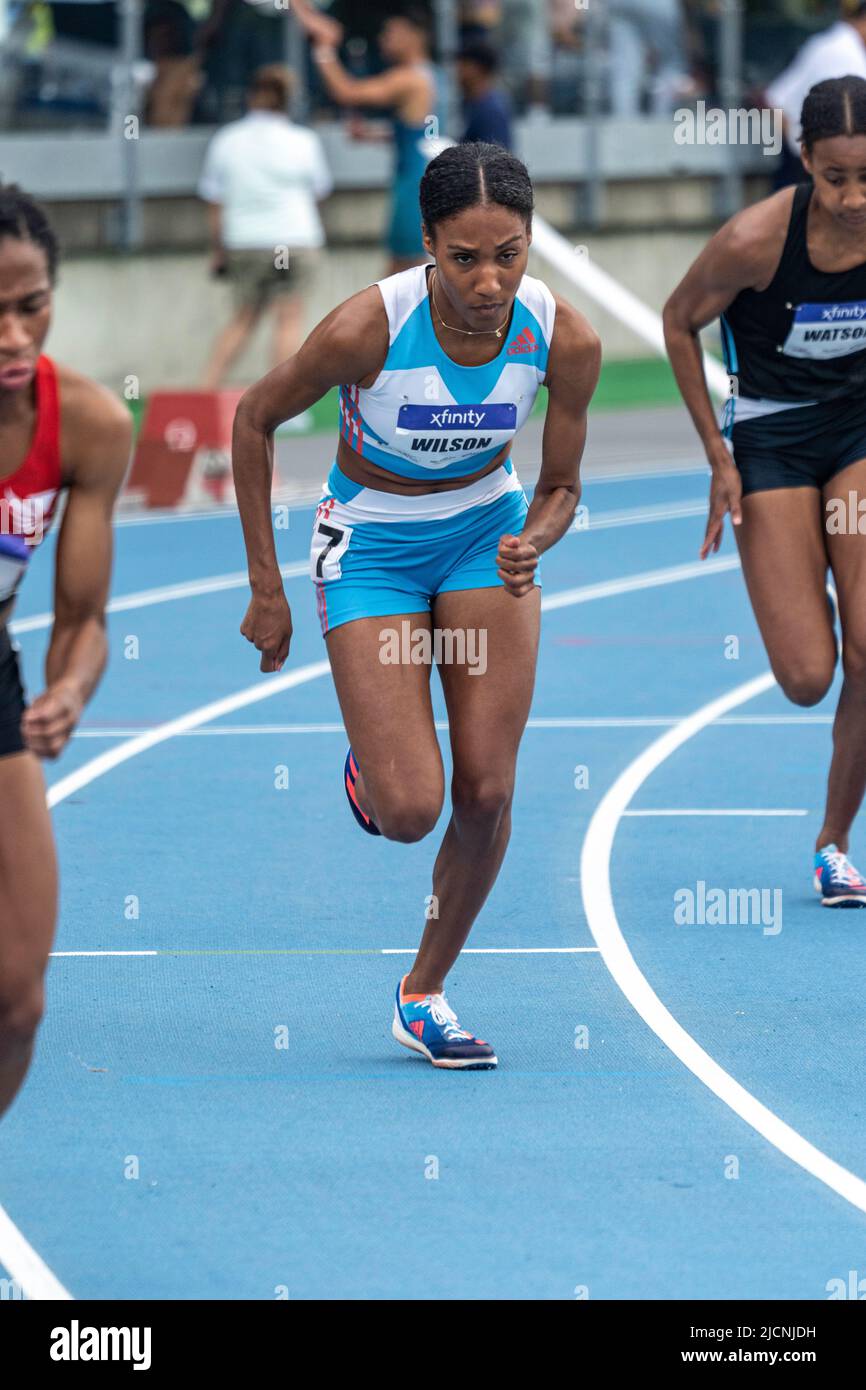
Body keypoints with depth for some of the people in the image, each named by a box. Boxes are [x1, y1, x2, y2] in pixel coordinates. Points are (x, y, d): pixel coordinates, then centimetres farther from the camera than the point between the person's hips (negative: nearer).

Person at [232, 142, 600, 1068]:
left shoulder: (564, 339, -21)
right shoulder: (368, 326, -30)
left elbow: (559, 487, -5)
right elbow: (255, 418, -12)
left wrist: (531, 543, -30)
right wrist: (266, 589, -9)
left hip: (485, 534, 3)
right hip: (370, 546, -3)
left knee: (486, 795, -5)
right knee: (409, 812, -12)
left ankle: (425, 995, 17)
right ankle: (369, 765, 26)